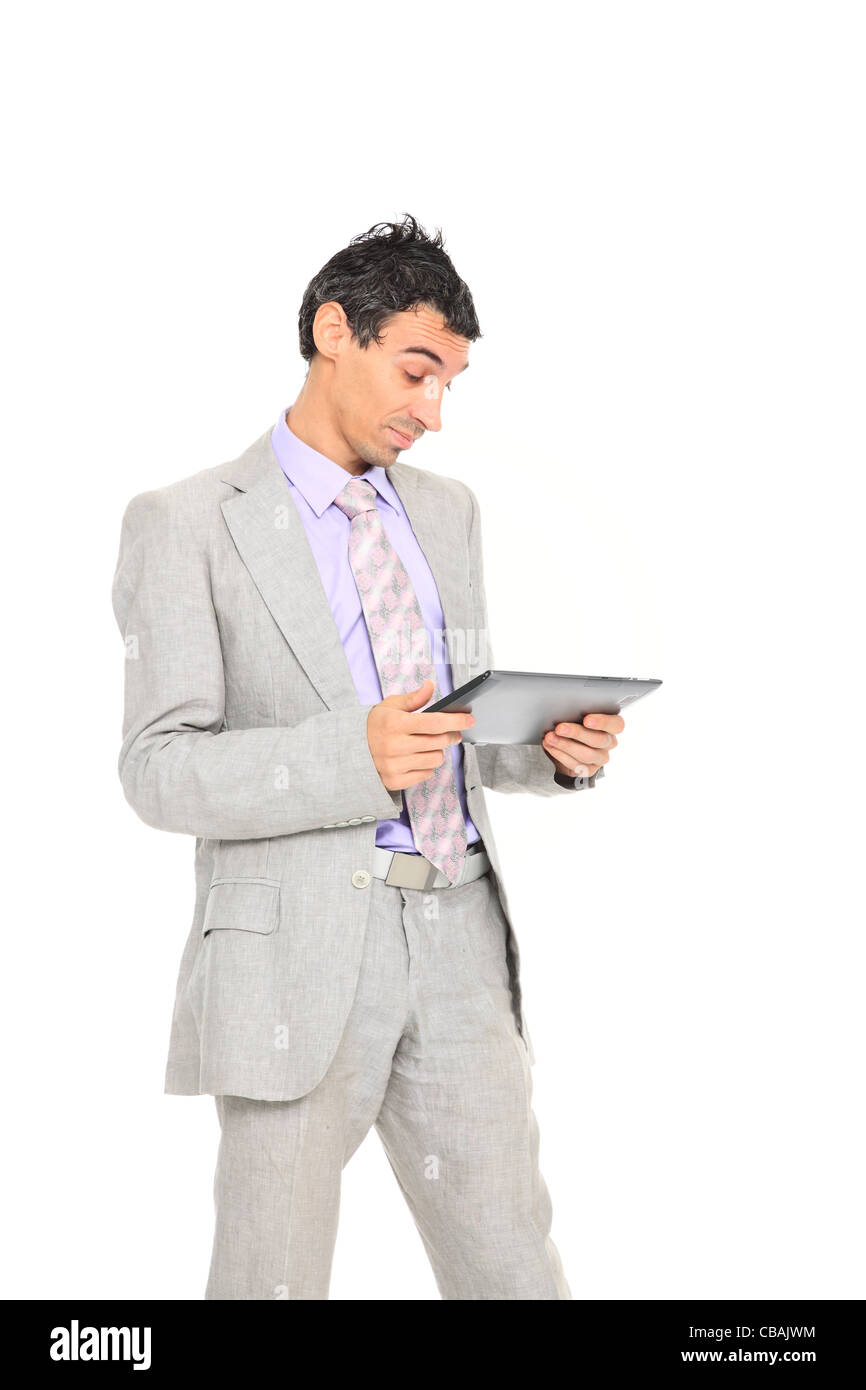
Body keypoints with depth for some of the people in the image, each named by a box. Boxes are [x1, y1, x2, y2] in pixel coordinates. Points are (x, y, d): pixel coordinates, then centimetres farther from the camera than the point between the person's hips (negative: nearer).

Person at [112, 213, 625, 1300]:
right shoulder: (188, 525, -3)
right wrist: (354, 757, -24)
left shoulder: (449, 511, 15)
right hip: (298, 957, -4)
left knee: (514, 1272, 7)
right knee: (274, 1280, 5)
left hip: (459, 946, 5)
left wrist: (553, 750, -2)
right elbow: (160, 770, -9)